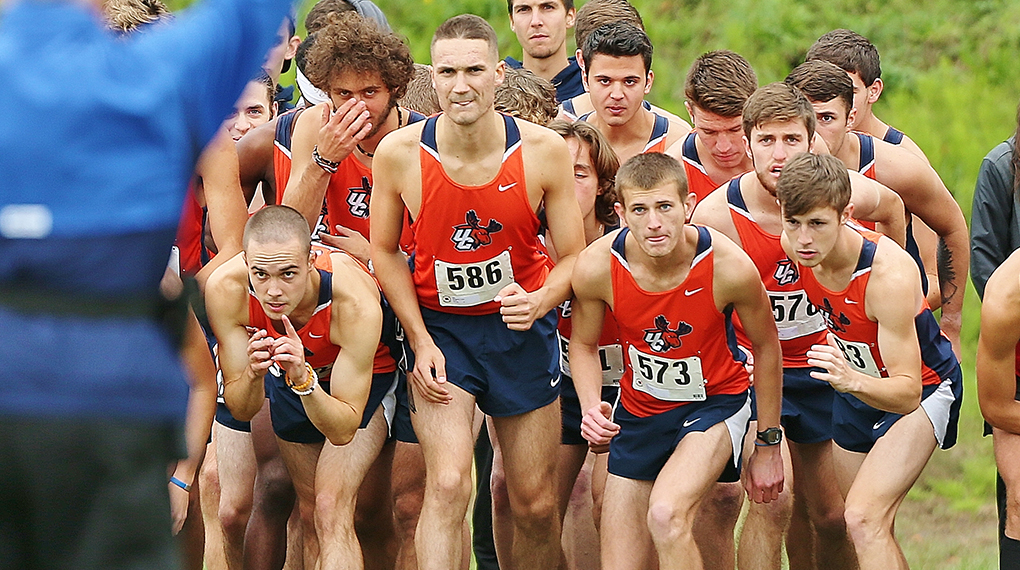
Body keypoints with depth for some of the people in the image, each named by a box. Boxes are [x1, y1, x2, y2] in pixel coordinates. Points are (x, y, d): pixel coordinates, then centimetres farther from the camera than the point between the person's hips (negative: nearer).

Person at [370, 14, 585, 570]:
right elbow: (385, 251, 2)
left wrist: (539, 303, -24)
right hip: (439, 326, -2)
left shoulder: (544, 150, -13)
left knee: (535, 503, 8)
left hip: (521, 328, 2)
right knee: (448, 485, -20)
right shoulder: (398, 154, -15)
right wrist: (421, 342, -6)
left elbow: (573, 257, -3)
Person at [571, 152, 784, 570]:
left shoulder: (730, 266, -26)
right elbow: (583, 344, 1)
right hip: (638, 407, 3)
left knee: (667, 516, -30)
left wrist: (768, 445, 0)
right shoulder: (596, 267, -21)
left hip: (715, 402, -3)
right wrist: (592, 408, -19)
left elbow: (766, 346, -7)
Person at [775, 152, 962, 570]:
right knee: (873, 534, 16)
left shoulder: (889, 274, -38)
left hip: (923, 386, -7)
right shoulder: (792, 250, -21)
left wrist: (853, 381, -56)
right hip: (857, 385, 7)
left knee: (864, 519, -25)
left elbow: (908, 392, -38)